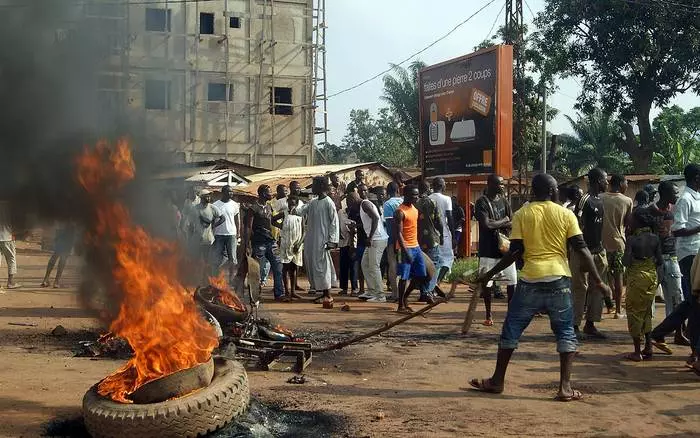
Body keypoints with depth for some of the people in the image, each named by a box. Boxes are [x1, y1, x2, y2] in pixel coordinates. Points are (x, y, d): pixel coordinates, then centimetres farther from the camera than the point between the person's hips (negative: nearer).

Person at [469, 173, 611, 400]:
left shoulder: (522, 214, 3)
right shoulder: (565, 214, 3)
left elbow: (515, 252, -2)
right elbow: (581, 249, -1)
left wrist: (490, 274, 5)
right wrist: (597, 279, 3)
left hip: (530, 280, 0)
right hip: (559, 279, 0)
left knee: (512, 329, 11)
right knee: (565, 332, 10)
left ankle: (497, 381, 19)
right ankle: (565, 387, 4)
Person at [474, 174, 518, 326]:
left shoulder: (504, 201, 10)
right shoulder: (482, 202, -7)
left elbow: (512, 223, 4)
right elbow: (487, 224, -18)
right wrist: (504, 221, -5)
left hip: (505, 248, 4)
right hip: (488, 249, -4)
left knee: (512, 282, 2)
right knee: (487, 283, 2)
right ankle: (488, 315, 15)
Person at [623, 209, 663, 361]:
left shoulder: (632, 239, -14)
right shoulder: (655, 238, 0)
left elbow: (626, 262, -16)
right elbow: (660, 261, 4)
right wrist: (658, 277, 15)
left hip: (636, 277, -5)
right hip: (652, 276, 5)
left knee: (634, 313, 3)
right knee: (646, 312, 18)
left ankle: (637, 352, 4)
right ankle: (648, 347, 18)